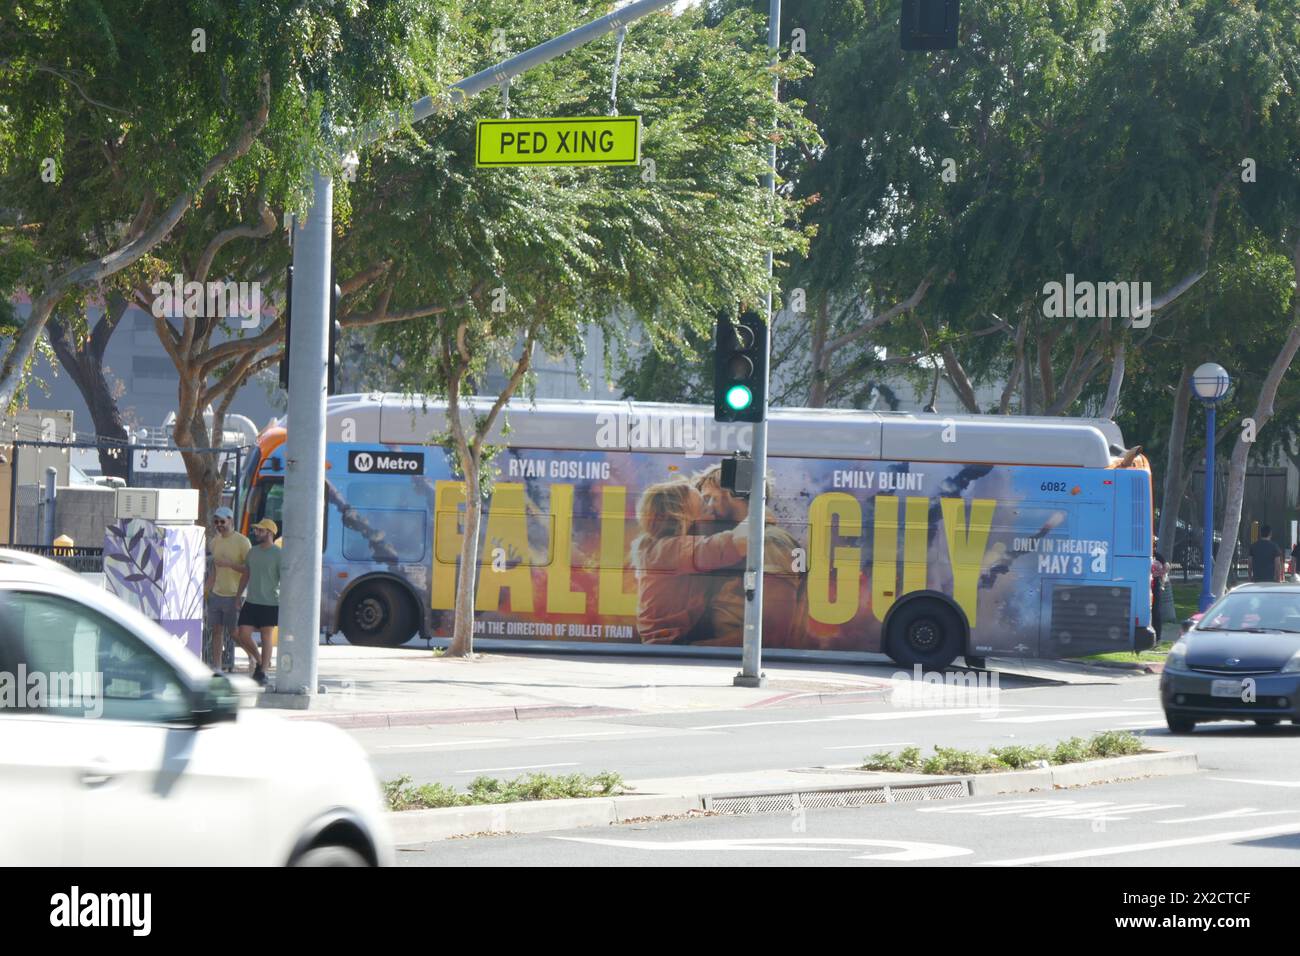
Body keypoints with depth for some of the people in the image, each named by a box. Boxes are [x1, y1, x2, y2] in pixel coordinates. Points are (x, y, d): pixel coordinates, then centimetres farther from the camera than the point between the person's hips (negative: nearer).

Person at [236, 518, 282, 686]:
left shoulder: (277, 554, -7)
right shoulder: (252, 552, 11)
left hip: (270, 604, -6)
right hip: (251, 602, 6)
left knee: (267, 637, 2)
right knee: (243, 636, 0)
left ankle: (263, 672, 9)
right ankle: (259, 661, 22)